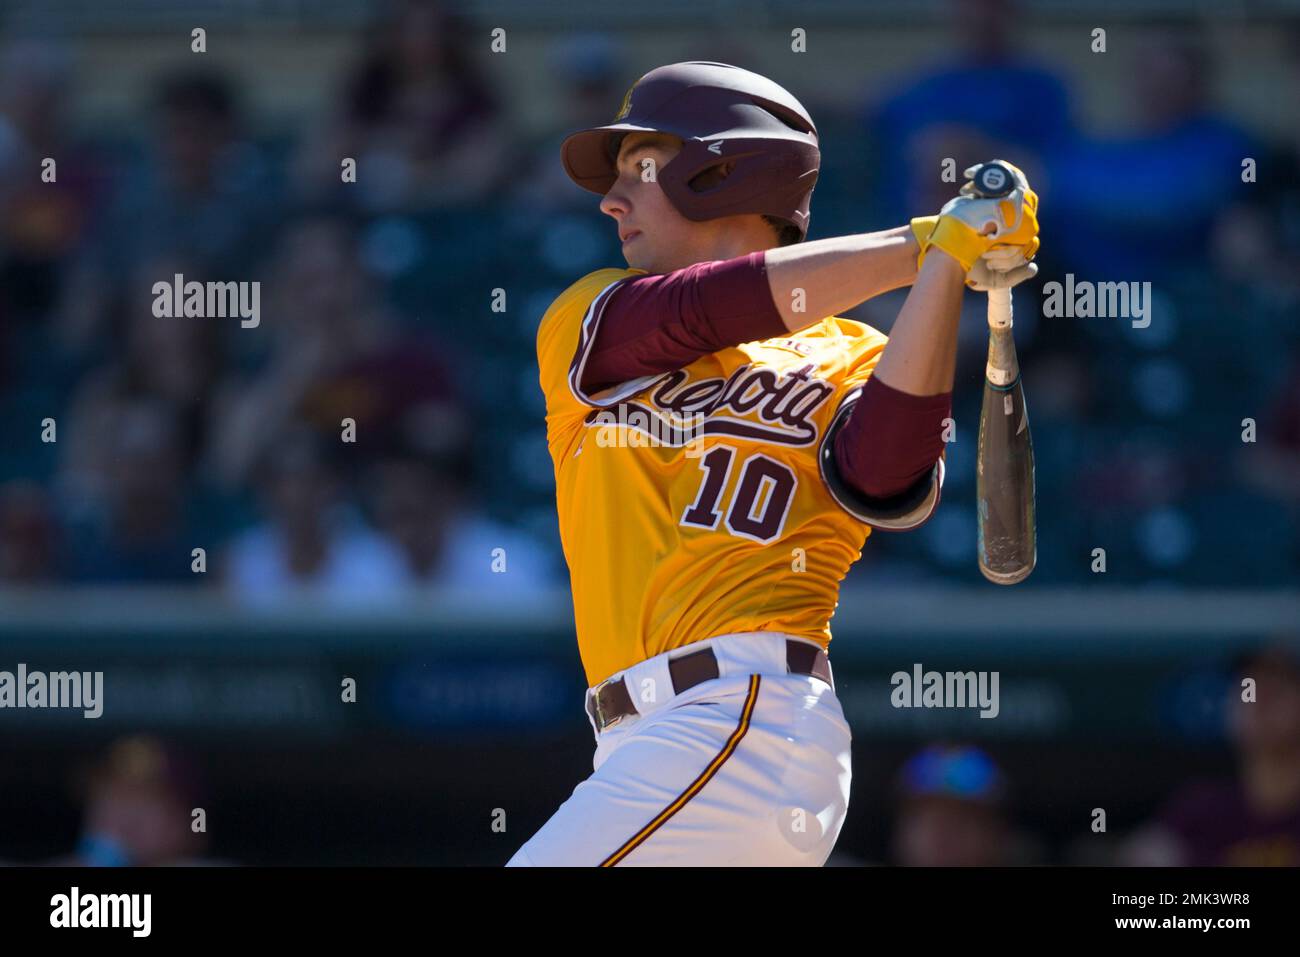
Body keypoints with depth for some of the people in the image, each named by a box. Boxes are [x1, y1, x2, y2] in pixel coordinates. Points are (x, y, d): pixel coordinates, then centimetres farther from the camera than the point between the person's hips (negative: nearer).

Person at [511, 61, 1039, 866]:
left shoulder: (849, 362, 8)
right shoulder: (582, 326, 18)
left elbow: (887, 483, -15)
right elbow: (689, 313, -3)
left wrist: (947, 258, -19)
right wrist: (920, 245, -5)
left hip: (745, 723, -6)